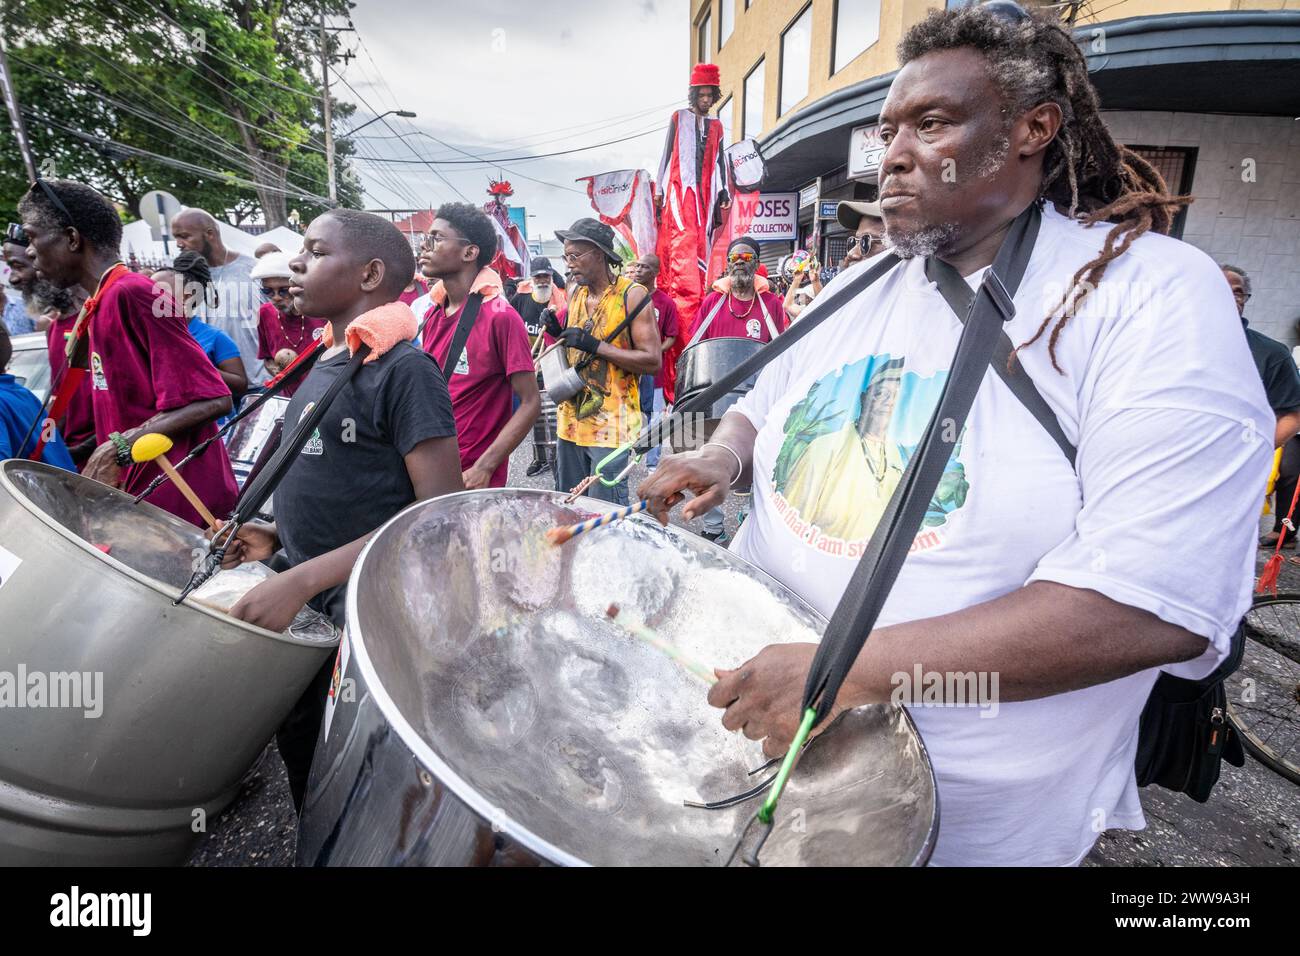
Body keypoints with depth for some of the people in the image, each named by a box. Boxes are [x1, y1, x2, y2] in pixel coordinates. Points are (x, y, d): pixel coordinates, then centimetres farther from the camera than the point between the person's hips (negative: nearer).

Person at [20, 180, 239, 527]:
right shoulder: (99, 306, 15)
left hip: (177, 498, -9)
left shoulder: (132, 293, -14)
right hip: (143, 492, 9)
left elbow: (212, 399, -21)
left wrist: (120, 446, -21)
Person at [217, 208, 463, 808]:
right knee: (299, 749, 24)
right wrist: (281, 537, 6)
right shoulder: (329, 360, 9)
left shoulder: (404, 369, -19)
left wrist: (303, 580, -27)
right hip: (304, 600, 8)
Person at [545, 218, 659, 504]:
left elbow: (653, 361, -15)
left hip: (610, 424, -7)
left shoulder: (632, 295, -10)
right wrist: (559, 333, 0)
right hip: (571, 419, 7)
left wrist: (596, 345, -19)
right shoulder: (576, 293, 11)